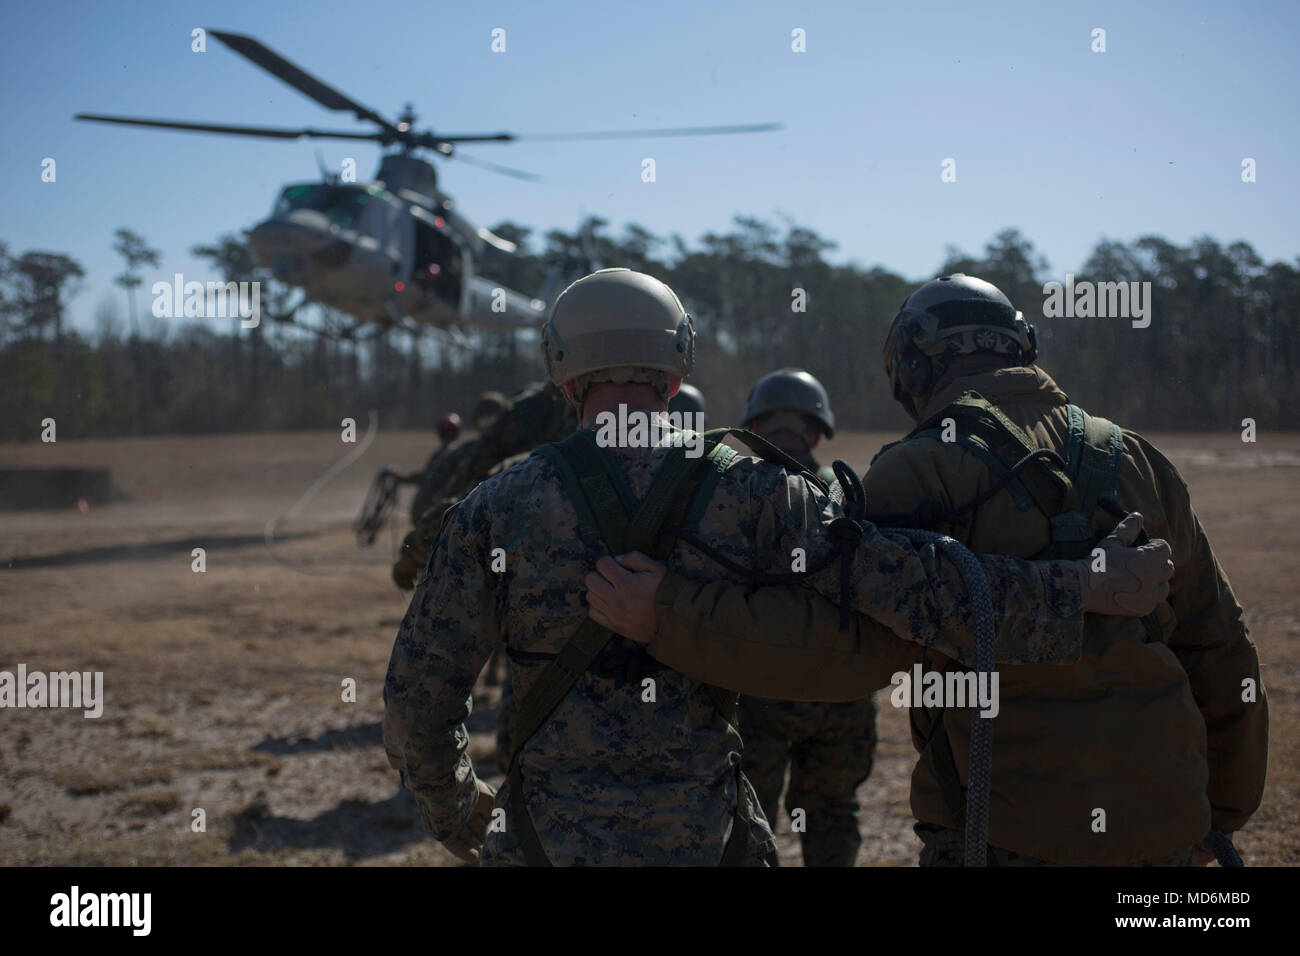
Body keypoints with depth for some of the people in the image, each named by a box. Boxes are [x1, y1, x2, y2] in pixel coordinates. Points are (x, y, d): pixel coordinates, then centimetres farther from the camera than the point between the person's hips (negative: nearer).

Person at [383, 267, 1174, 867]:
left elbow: (421, 689, -3)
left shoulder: (498, 509, -5)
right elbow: (906, 585, -16)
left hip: (550, 839, -1)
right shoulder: (752, 496, -6)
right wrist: (1088, 589, -12)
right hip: (707, 837, 1)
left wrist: (455, 808, 15)